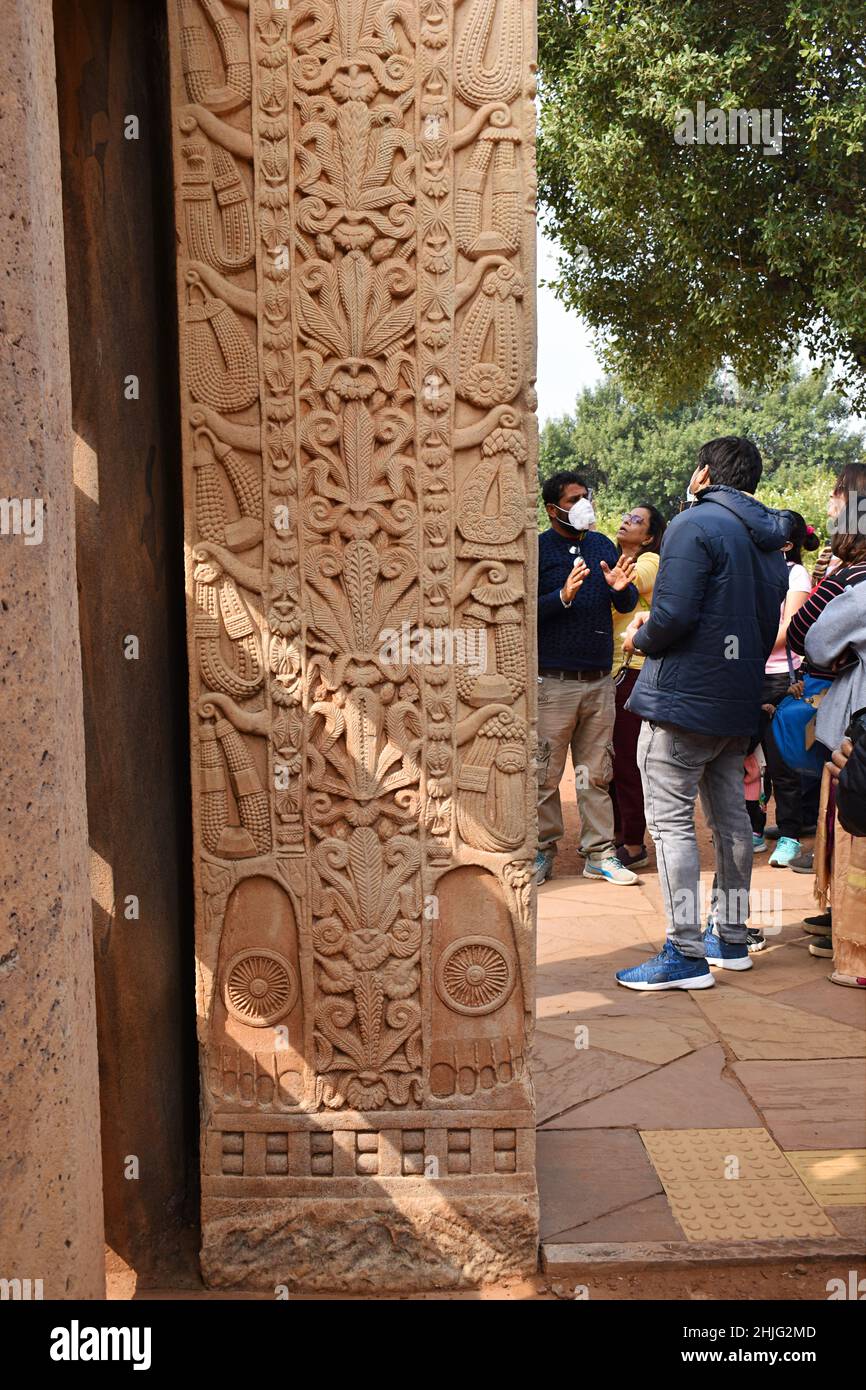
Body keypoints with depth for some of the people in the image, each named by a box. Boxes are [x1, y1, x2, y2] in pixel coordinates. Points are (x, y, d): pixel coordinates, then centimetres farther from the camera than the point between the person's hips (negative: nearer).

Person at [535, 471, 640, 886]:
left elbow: (627, 606, 13)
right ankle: (543, 850, 14)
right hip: (553, 680, -5)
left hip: (600, 678, 5)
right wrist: (563, 597, -23)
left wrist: (620, 588, -8)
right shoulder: (538, 549, -3)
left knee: (596, 773, 9)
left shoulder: (603, 545, 12)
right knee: (545, 773, 1)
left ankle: (599, 854, 15)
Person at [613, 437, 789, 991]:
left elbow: (674, 616, -22)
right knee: (730, 815, 15)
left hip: (684, 696, -9)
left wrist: (641, 640, 0)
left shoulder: (695, 525, -13)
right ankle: (731, 937, 26)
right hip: (740, 702, 9)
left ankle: (686, 954, -4)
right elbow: (766, 626, 18)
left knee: (671, 821, -5)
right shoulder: (770, 541, 15)